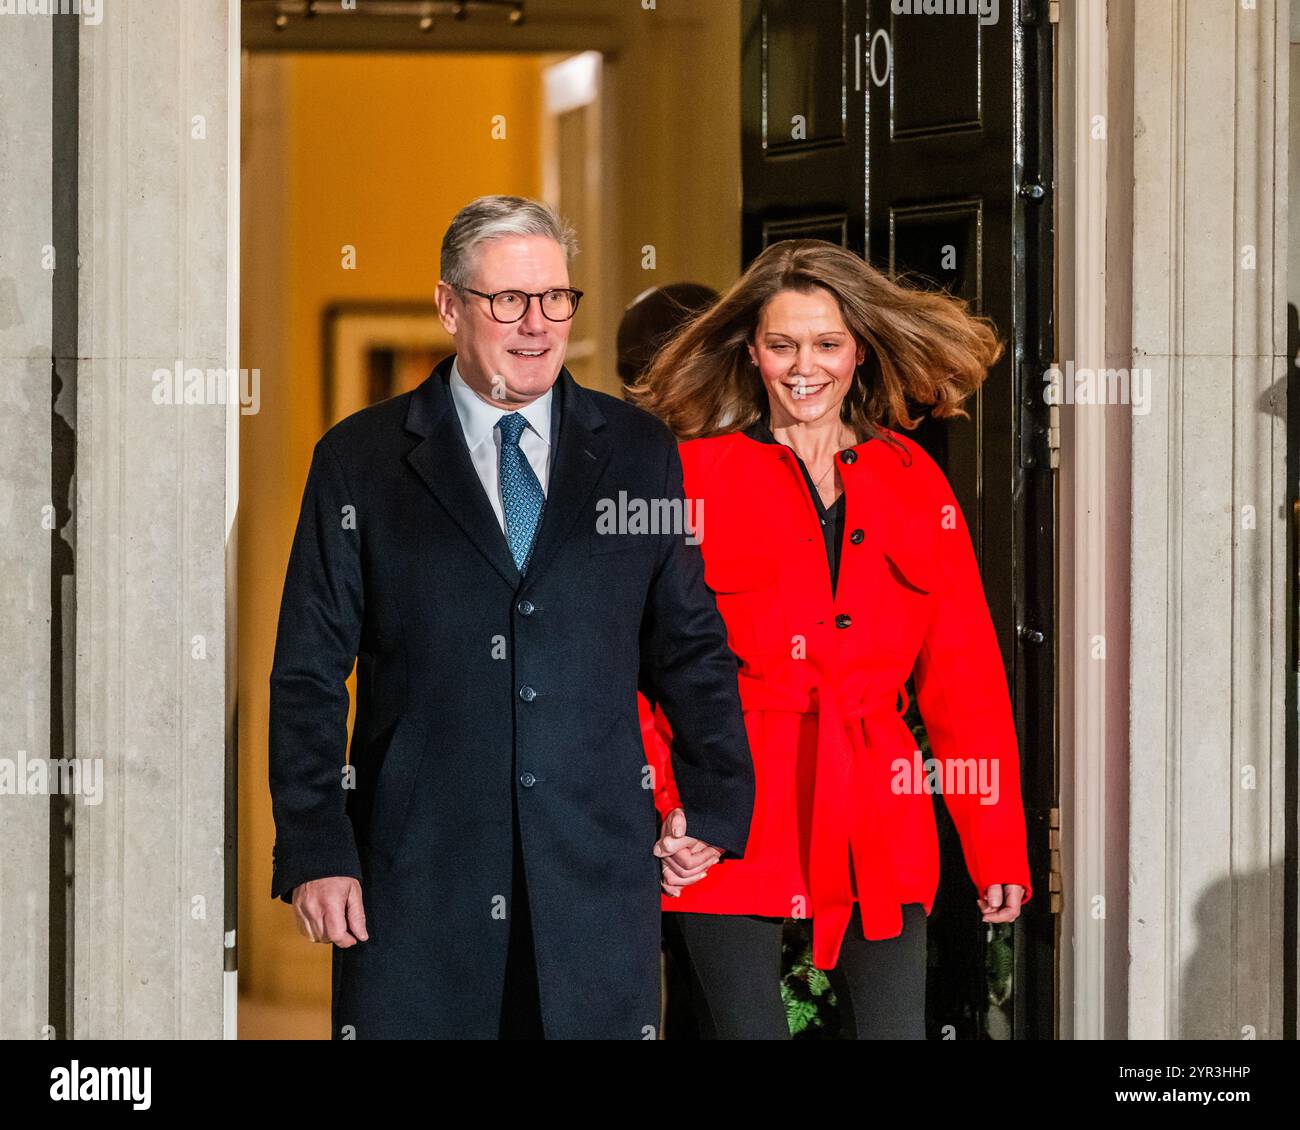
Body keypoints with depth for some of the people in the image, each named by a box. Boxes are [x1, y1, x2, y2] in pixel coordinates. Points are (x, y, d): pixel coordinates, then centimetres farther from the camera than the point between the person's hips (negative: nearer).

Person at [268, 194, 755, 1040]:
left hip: (597, 870, 1)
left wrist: (716, 806, 6)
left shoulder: (639, 453, 10)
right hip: (416, 871, -1)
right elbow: (310, 674, 3)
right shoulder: (359, 461, 5)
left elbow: (691, 646, 15)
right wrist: (315, 851, -3)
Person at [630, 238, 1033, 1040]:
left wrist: (999, 847, 5)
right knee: (745, 1026, -3)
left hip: (879, 833, 3)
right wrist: (656, 815, -12)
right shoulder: (694, 476, 2)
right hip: (739, 822, -3)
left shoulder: (915, 484, 11)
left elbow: (965, 674, 10)